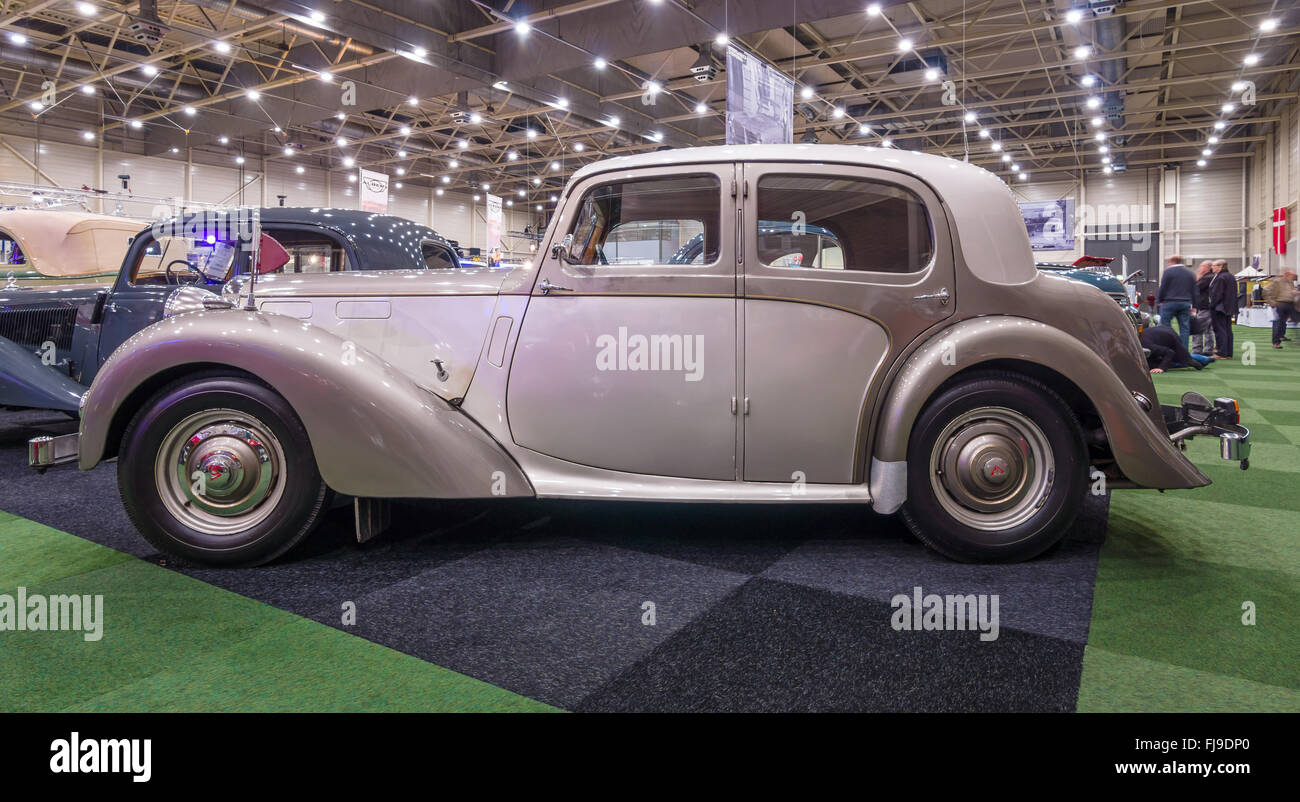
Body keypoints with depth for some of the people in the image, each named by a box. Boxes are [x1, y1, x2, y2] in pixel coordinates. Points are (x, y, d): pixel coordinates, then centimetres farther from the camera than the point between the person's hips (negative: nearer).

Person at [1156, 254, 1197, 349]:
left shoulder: (1168, 271, -5)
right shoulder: (1190, 273, 13)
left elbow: (1163, 288, -7)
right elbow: (1194, 291, 15)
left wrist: (1159, 300, 4)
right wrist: (1193, 305, 19)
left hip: (1169, 302, -5)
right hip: (1185, 304, 5)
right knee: (1184, 328, 6)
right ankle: (1184, 351, 4)